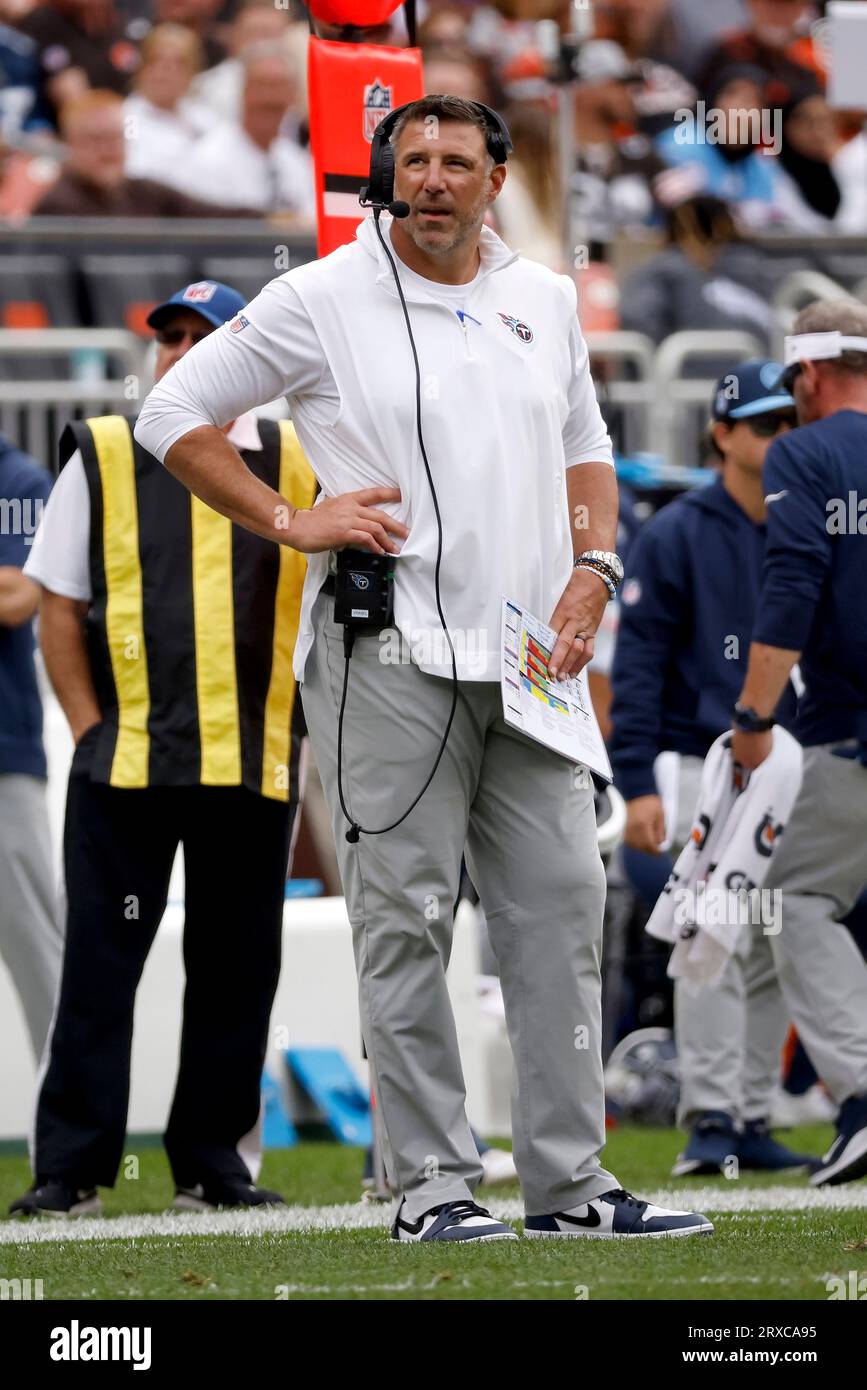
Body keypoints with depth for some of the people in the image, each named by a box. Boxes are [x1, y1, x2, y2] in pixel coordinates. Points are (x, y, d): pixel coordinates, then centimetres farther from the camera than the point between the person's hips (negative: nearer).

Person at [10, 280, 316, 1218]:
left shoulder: (296, 463, 8)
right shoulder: (102, 458, 5)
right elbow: (58, 605, 5)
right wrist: (89, 728, -5)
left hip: (254, 765, 2)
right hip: (125, 757, -2)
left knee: (235, 968, 6)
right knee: (100, 963, -5)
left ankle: (212, 1160, 14)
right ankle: (70, 1167, -3)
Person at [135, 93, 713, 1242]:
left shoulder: (546, 300, 13)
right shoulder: (321, 302, -2)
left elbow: (585, 448, 25)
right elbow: (173, 417, 2)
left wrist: (592, 568, 7)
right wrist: (290, 522, -6)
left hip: (528, 660, 5)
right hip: (388, 658, -5)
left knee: (561, 908, 2)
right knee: (407, 919, -4)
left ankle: (569, 1182, 7)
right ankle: (430, 1183, -1)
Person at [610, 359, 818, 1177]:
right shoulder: (677, 536, -4)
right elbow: (637, 665, -6)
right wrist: (636, 786, -13)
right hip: (708, 765, -5)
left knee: (775, 954, 6)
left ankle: (752, 1122, 11)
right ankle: (710, 1120, -12)